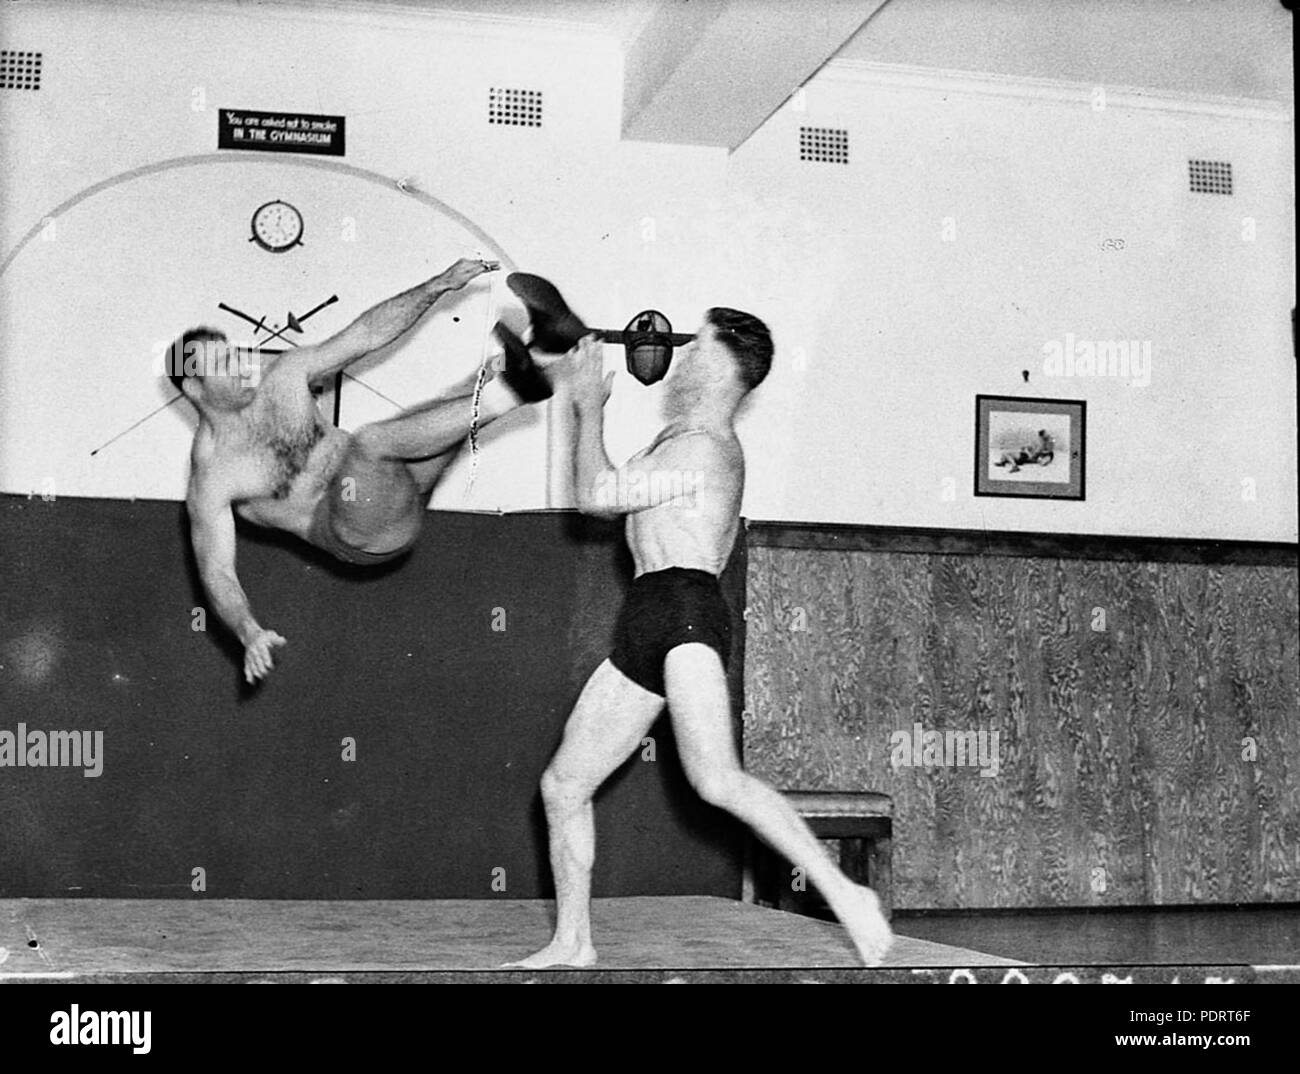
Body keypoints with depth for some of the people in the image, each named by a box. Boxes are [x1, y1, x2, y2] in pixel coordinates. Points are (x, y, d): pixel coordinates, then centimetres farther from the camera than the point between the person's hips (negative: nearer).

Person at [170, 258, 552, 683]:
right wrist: (250, 633, -32)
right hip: (360, 531, -7)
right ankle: (499, 397, -33)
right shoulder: (210, 479, -9)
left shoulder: (283, 375, 6)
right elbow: (216, 573, -11)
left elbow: (367, 334, 8)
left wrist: (440, 284, -3)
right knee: (368, 440, -34)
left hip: (399, 482, 7)